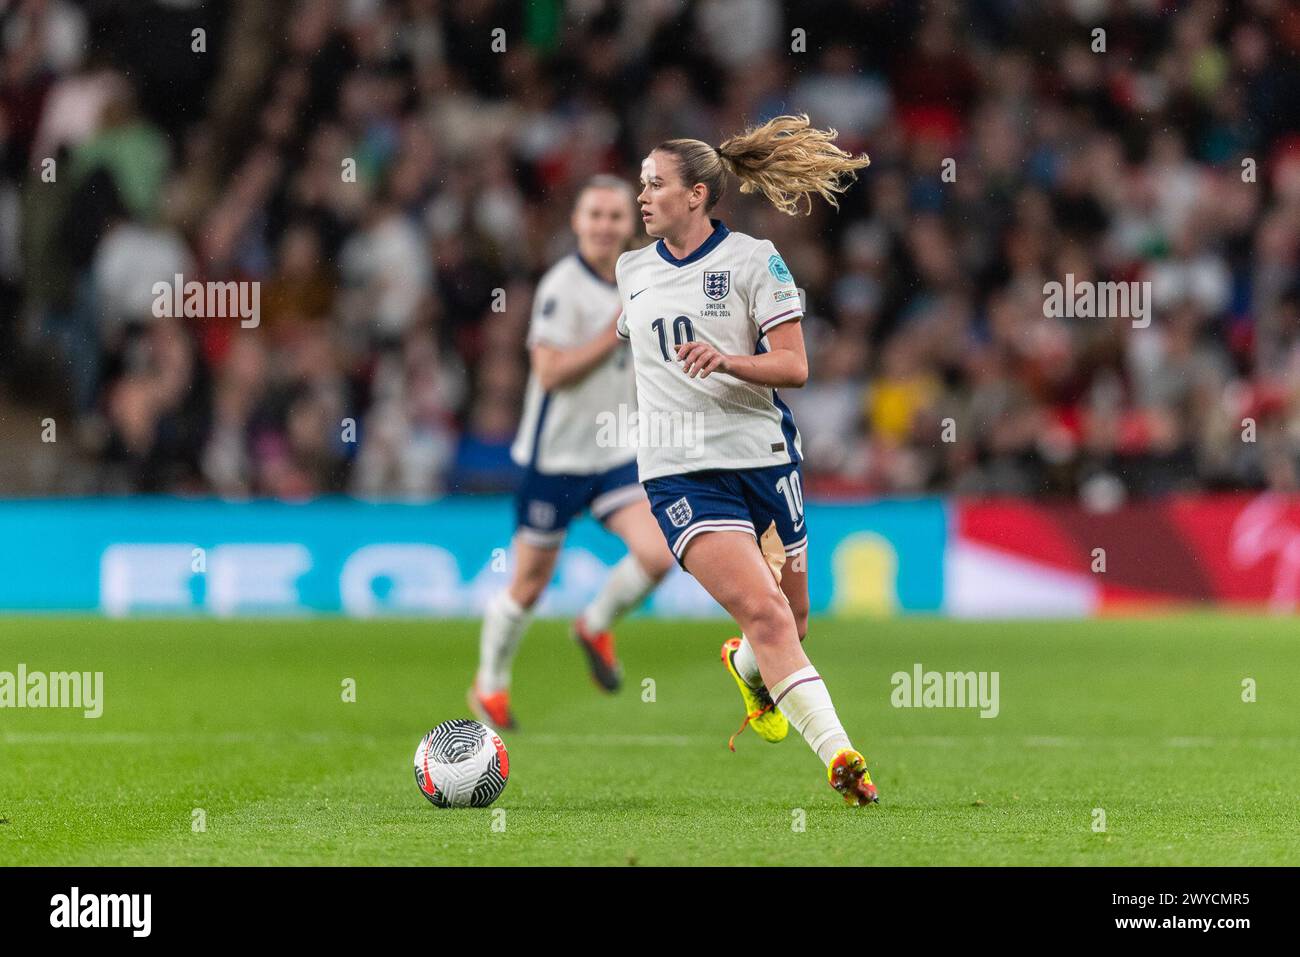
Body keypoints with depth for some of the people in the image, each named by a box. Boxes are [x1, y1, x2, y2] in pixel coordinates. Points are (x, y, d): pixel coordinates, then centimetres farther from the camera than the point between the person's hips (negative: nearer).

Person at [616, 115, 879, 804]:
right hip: (679, 474, 1)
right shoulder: (632, 270, 11)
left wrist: (728, 362, -23)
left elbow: (794, 366, -8)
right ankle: (838, 755, -23)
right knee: (763, 610, -19)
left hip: (764, 455, -1)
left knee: (796, 615, 11)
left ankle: (747, 665, 47)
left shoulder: (753, 259, -3)